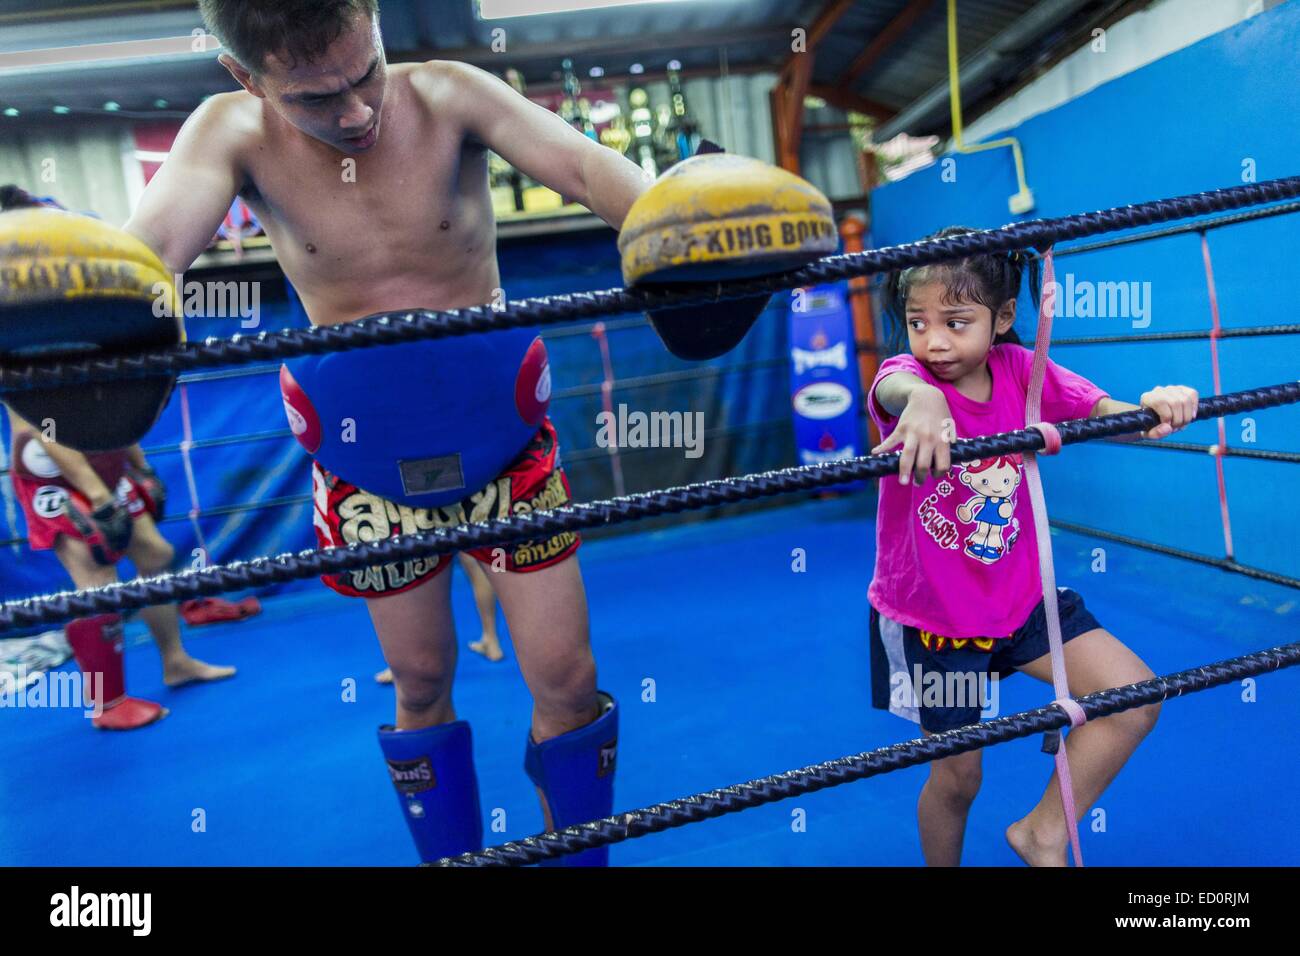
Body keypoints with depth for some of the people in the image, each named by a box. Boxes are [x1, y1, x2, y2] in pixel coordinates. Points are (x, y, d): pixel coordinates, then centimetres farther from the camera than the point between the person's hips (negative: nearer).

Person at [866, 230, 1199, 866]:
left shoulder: (1020, 369, -8)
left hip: (1020, 594, 4)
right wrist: (920, 399, -69)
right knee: (957, 775, 9)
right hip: (930, 615, -4)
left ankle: (1043, 834, 18)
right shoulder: (907, 376, -19)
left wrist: (1155, 407, -42)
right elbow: (898, 386, -44)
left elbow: (1106, 410, -18)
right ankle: (942, 863, 41)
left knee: (1135, 696, -2)